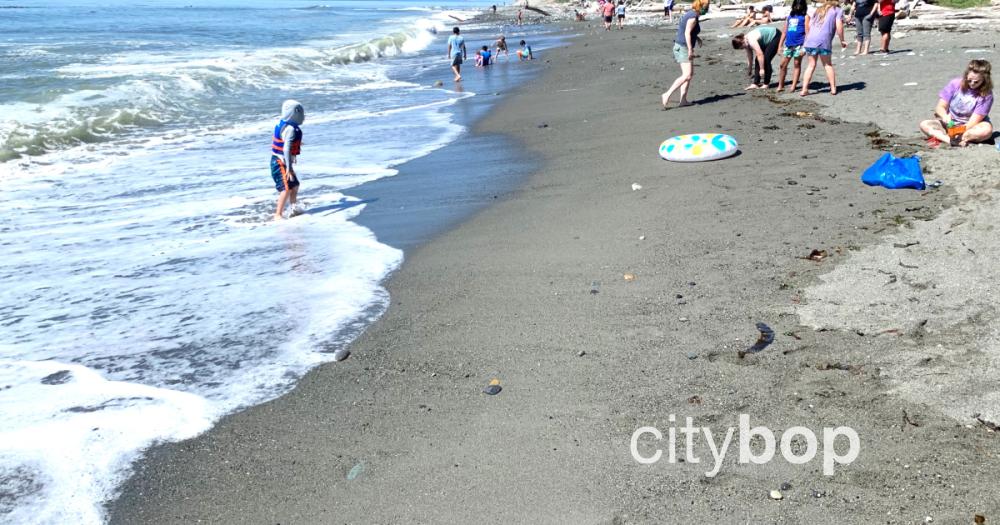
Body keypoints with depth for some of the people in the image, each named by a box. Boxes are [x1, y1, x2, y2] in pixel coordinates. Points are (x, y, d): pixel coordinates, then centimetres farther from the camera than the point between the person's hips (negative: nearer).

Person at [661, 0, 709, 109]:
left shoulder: (689, 13, 13)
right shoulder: (693, 17, -15)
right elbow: (687, 33, -23)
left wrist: (696, 37, 23)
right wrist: (690, 50, -25)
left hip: (680, 47, 10)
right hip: (684, 48, -10)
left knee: (690, 74, 13)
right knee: (687, 75, -16)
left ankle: (683, 100, 10)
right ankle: (667, 95, -21)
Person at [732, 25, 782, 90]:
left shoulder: (751, 41, -32)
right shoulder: (747, 42, -4)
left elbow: (760, 54, -35)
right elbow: (750, 58, 9)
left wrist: (762, 69, -31)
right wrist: (749, 70, 16)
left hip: (775, 36, -9)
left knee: (766, 59, -16)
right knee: (758, 60, 0)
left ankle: (766, 84, -8)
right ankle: (755, 83, 0)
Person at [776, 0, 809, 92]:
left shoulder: (805, 17, 3)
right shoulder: (789, 16, 17)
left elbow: (807, 32, -4)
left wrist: (804, 47, -14)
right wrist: (780, 46, 13)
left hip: (799, 44, -5)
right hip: (788, 44, 5)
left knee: (797, 64, 0)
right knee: (783, 65, 4)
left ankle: (793, 86, 2)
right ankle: (780, 85, 13)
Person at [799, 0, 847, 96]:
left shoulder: (818, 10, 26)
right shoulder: (837, 10, 12)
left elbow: (810, 25, 20)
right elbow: (839, 26, -1)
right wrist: (842, 40, 7)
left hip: (810, 39, 4)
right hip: (823, 41, -4)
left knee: (811, 65, 11)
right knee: (828, 65, 10)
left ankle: (804, 89, 3)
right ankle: (833, 89, 10)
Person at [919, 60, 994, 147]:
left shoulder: (986, 94, -13)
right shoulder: (955, 84, -7)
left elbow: (974, 121, -20)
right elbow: (940, 107, -9)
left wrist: (959, 132, -36)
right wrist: (945, 116, -34)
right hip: (951, 124, 2)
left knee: (987, 129, -36)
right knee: (924, 124, -22)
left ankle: (941, 137, -37)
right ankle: (957, 142, -40)